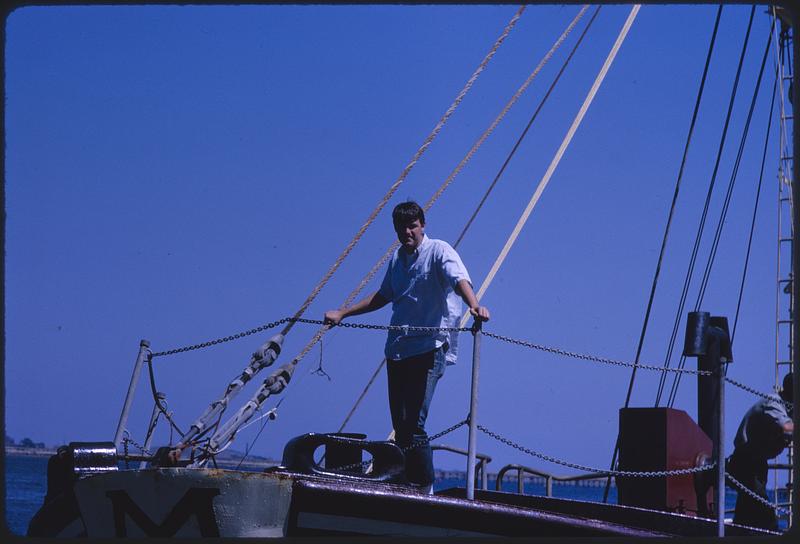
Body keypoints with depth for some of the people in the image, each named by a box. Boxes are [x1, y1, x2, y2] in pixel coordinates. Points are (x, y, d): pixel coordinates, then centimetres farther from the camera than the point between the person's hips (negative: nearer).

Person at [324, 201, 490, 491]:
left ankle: (426, 489, -10)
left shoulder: (439, 251, -3)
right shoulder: (397, 258, 18)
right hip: (397, 348, 7)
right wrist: (343, 313, 32)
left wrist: (474, 305, -43)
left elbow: (459, 279, -23)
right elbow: (384, 295, 33)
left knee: (414, 423, -16)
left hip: (430, 347, -7)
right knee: (400, 425, 4)